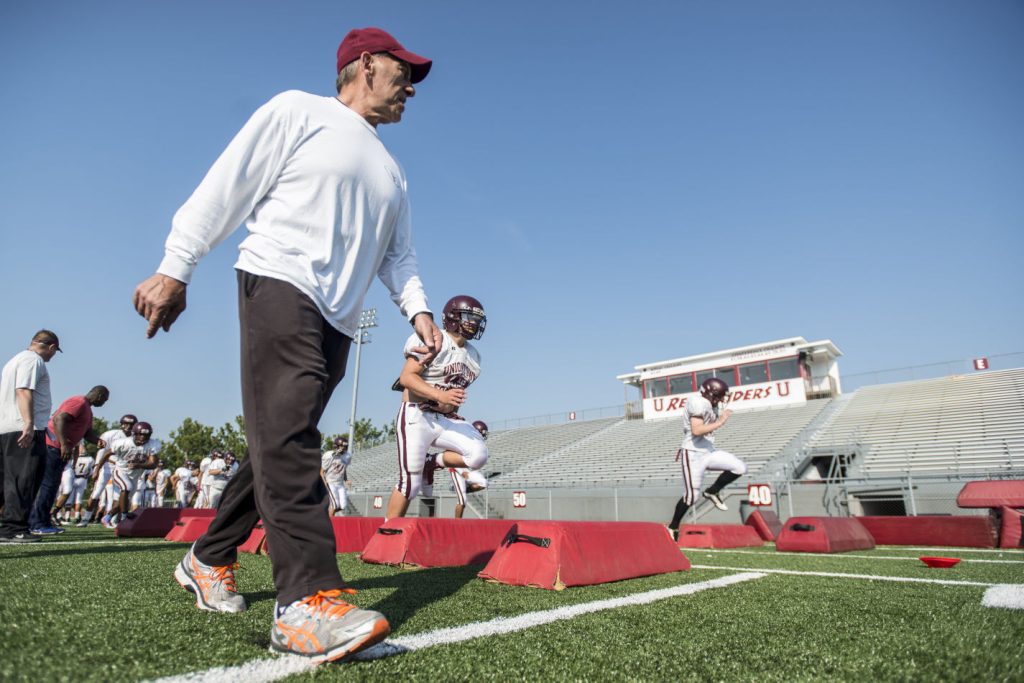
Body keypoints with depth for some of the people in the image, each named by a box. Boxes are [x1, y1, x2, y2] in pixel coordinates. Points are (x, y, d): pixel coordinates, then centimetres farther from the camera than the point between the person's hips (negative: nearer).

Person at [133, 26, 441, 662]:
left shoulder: (391, 171, 27)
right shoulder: (298, 111, 7)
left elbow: (399, 255, 22)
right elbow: (226, 188, 0)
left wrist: (418, 308, 5)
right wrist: (175, 270, -7)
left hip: (337, 322, 7)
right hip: (279, 284, -7)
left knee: (280, 443, 6)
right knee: (286, 435, -19)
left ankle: (208, 561, 23)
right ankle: (310, 598, -24)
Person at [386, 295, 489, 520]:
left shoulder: (473, 355, 13)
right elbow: (407, 377, -18)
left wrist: (449, 404, 5)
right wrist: (440, 395, -29)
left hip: (445, 419, 7)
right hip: (417, 416, -6)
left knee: (478, 455, -15)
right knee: (410, 482, -6)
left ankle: (432, 464, 8)